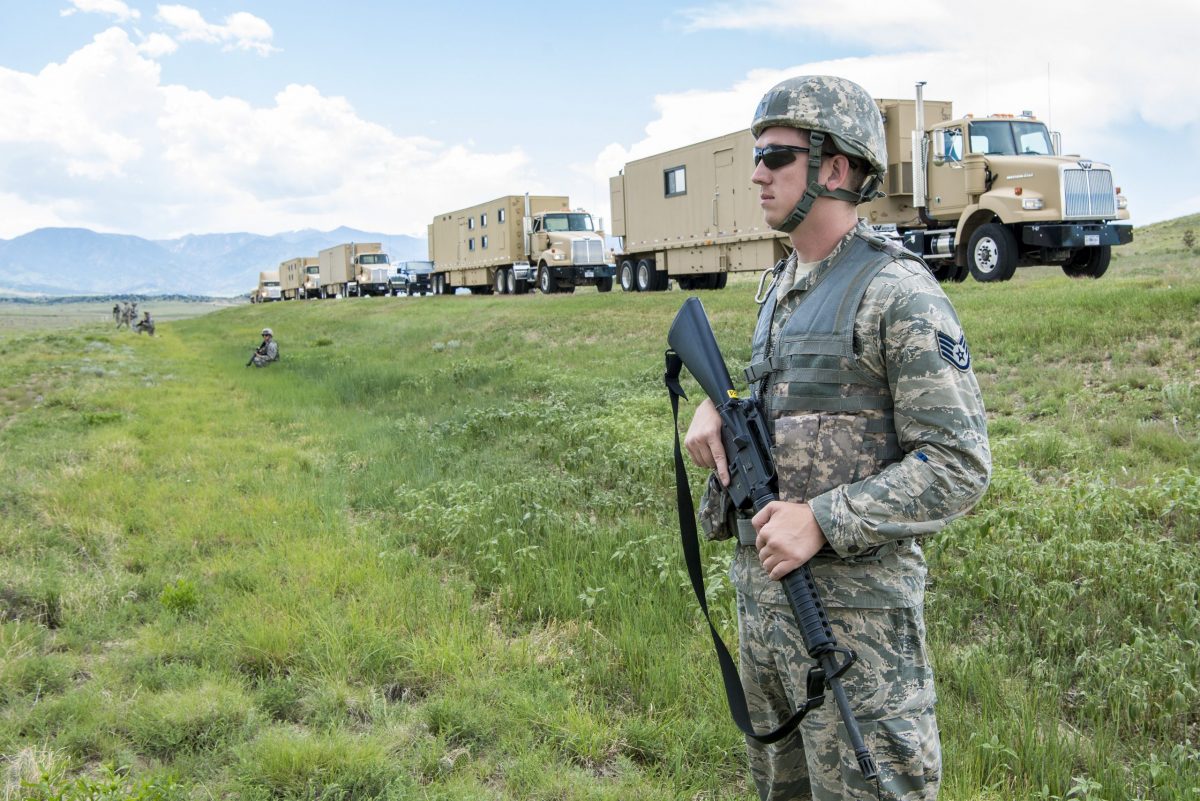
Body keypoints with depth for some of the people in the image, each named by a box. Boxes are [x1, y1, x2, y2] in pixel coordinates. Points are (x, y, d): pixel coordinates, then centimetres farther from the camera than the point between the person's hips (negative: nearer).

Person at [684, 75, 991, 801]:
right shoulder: (781, 287, 11)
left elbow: (960, 466, -18)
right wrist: (717, 404, 4)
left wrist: (823, 521, -23)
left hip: (854, 604, -8)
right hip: (760, 583, 8)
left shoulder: (898, 293, -15)